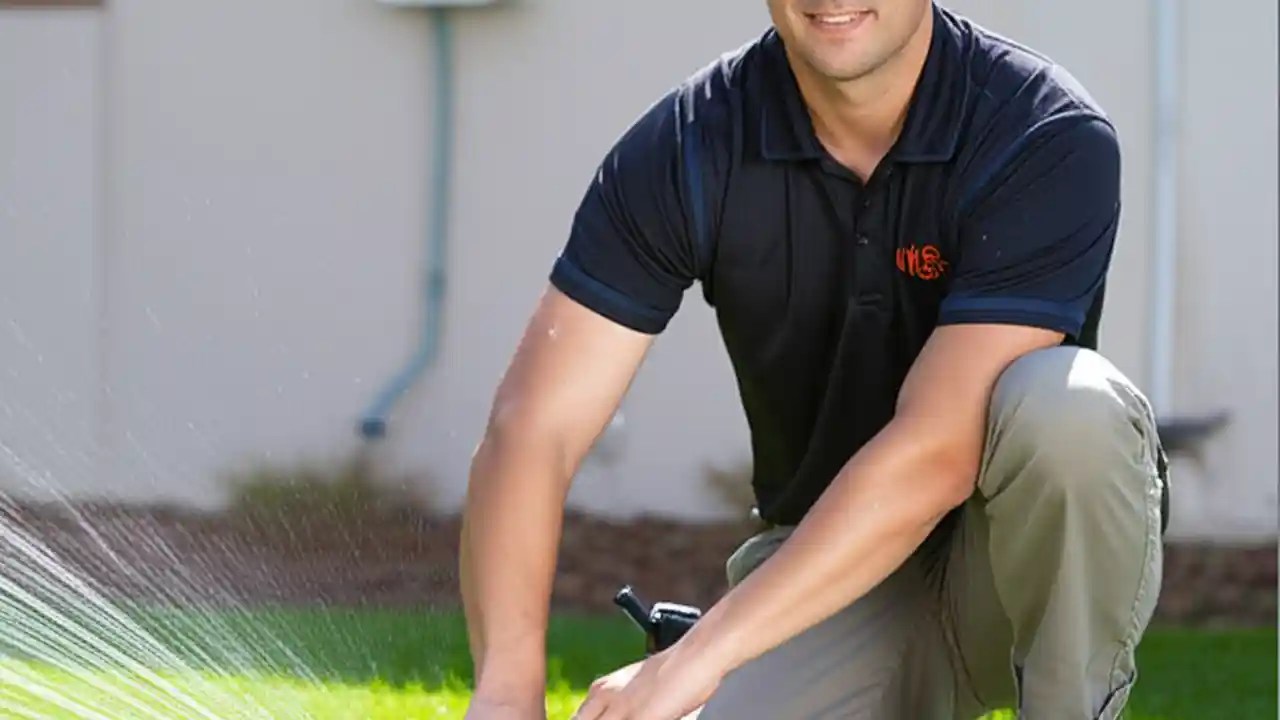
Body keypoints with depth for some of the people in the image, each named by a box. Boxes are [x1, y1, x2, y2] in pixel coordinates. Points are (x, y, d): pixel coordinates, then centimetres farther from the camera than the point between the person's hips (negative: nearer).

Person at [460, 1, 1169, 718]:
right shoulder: (686, 147, -13)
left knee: (1069, 405, -36)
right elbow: (532, 429, -17)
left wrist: (701, 655, -38)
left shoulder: (1052, 139, -22)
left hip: (1040, 558, -3)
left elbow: (939, 451, -31)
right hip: (824, 571, 3)